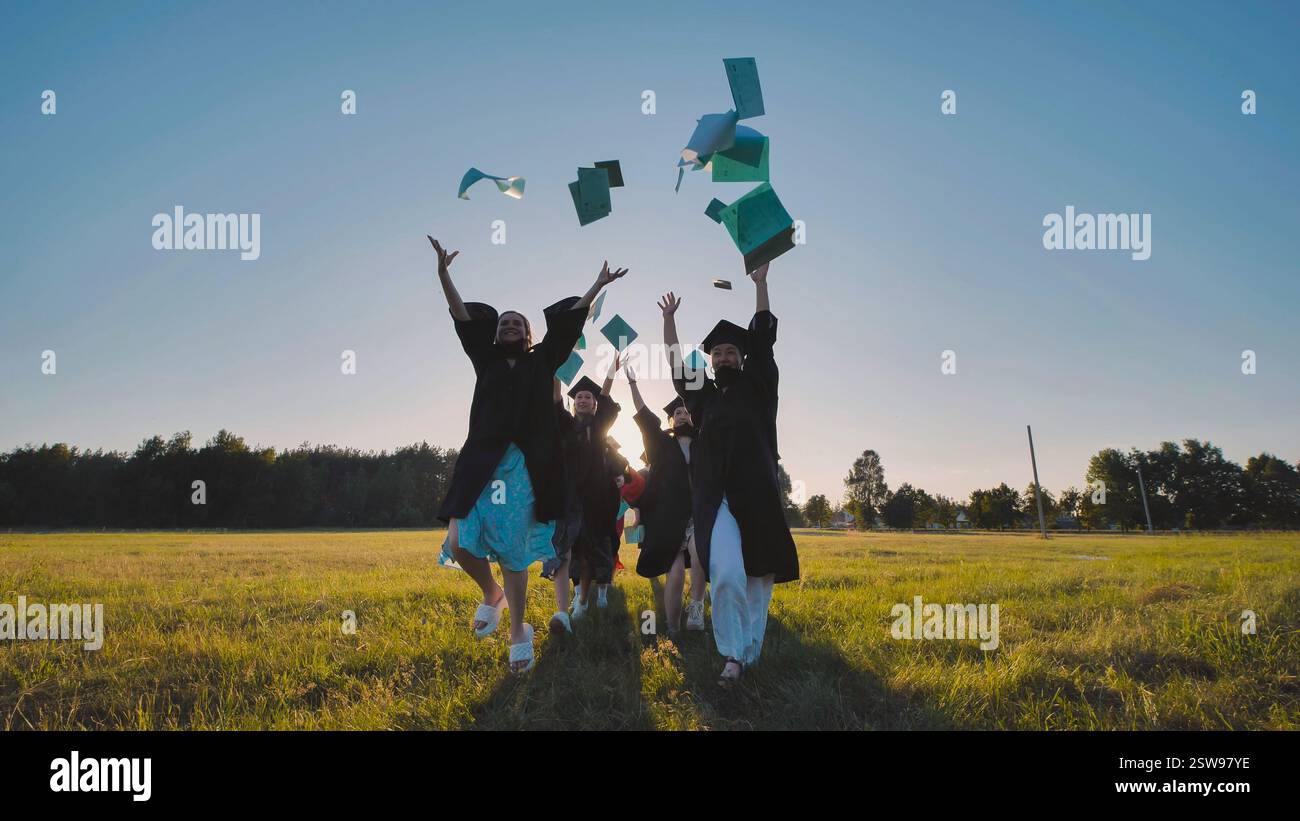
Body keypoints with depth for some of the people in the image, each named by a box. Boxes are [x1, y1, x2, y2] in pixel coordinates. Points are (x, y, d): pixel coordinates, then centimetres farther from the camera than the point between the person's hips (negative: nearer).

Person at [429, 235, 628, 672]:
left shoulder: (542, 361, 14)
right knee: (460, 542, -12)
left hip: (524, 468, -1)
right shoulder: (485, 360, 15)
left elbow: (569, 321, 12)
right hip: (481, 463, 1)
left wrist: (597, 286, 11)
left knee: (513, 551, -4)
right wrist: (443, 273, -3)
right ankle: (492, 594, 19)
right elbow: (463, 317, 6)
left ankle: (519, 633, 10)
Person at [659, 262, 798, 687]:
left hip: (757, 494, 0)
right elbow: (676, 364, 25)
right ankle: (733, 655, -13)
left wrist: (760, 283, 12)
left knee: (758, 576, 1)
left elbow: (763, 339, 11)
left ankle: (750, 653, 11)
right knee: (726, 573, -19)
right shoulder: (703, 395, 19)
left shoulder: (757, 387, 14)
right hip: (716, 497, 0)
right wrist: (669, 317, 27)